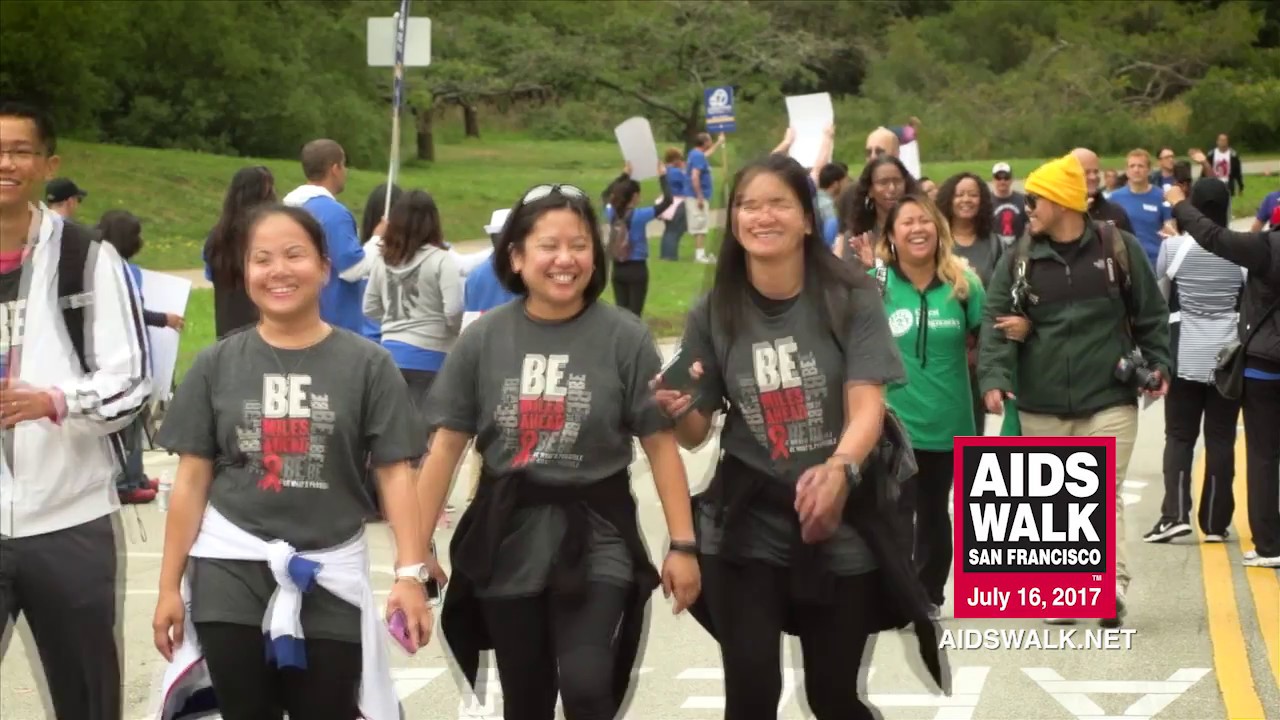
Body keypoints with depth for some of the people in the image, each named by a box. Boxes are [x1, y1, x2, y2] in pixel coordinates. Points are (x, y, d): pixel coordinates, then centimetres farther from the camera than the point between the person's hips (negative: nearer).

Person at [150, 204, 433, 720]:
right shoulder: (217, 365, 3)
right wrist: (170, 586, 2)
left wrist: (411, 573, -13)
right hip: (230, 574, 1)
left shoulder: (366, 364, -1)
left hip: (329, 577, -1)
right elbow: (191, 481, 4)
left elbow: (395, 473, -4)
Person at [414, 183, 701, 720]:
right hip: (506, 538, 3)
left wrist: (682, 544, -7)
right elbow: (446, 447, 1)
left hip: (595, 536, -2)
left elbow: (660, 444, -3)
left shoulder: (623, 337, -6)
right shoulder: (483, 339, 0)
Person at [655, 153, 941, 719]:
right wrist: (678, 409, -19)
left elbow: (867, 408, -16)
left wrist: (837, 472, -37)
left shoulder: (851, 299, -8)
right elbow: (696, 433, 5)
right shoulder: (713, 313, 0)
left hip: (841, 525, -1)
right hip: (746, 525, 1)